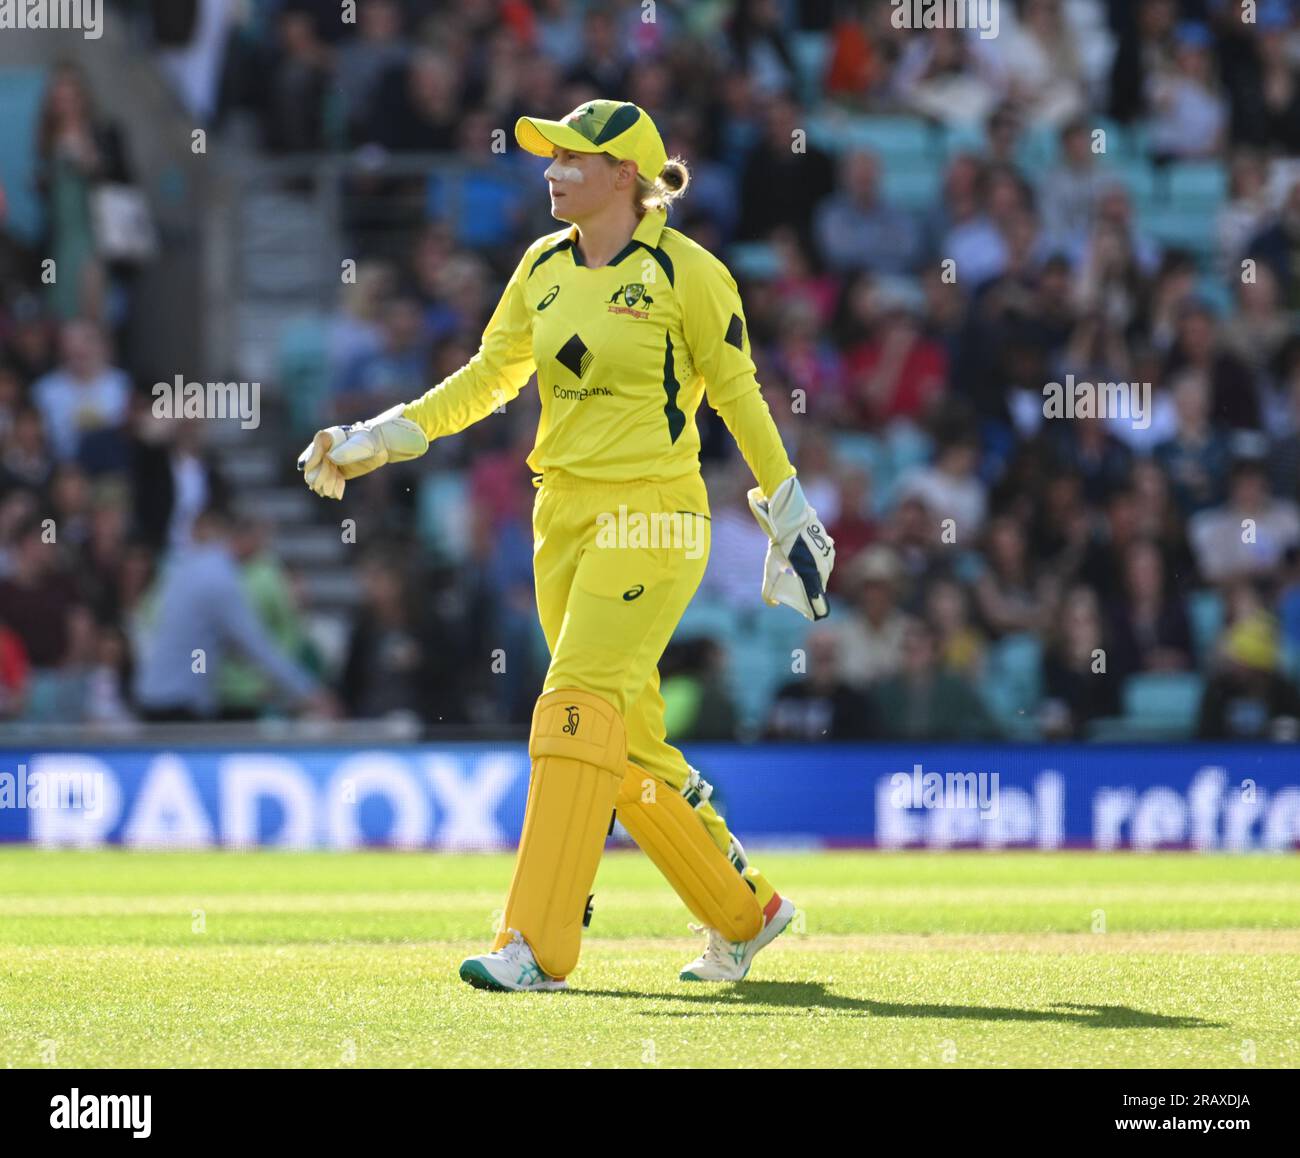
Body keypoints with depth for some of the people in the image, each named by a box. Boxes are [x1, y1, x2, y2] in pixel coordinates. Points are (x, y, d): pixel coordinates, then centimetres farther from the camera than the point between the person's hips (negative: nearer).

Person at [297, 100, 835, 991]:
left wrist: (789, 516, 6)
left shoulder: (686, 273, -7)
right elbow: (490, 377, 16)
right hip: (563, 516, 7)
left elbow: (738, 393, 1)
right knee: (629, 744, 8)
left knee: (578, 707, -17)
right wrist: (378, 440, 7)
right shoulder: (544, 268, 10)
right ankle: (745, 912, 23)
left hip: (652, 518, -7)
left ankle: (537, 947, -19)